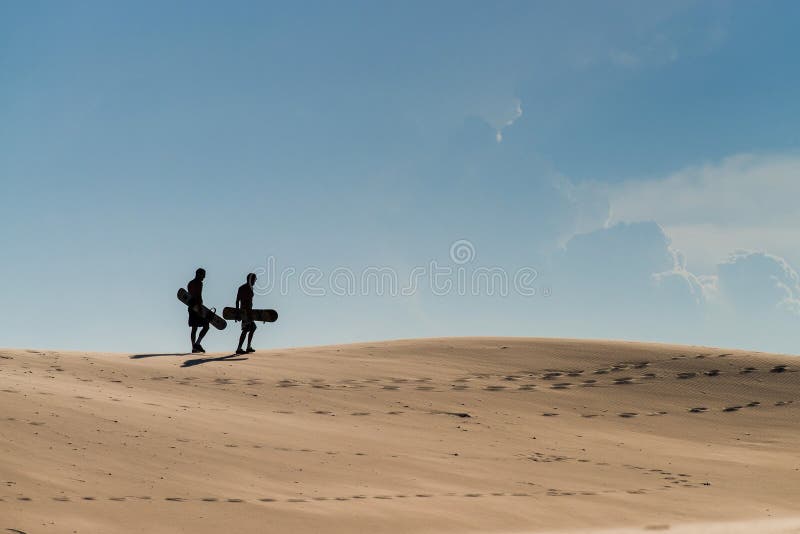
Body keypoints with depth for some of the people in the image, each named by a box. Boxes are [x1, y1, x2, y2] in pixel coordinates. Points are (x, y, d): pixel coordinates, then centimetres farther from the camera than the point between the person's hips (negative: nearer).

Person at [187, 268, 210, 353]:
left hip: (191, 307, 9)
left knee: (194, 328, 9)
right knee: (206, 326, -6)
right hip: (197, 307, -9)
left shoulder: (190, 283, 19)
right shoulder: (199, 283, -9)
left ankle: (194, 348, 7)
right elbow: (199, 295, -20)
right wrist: (199, 306, -24)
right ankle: (197, 343, -16)